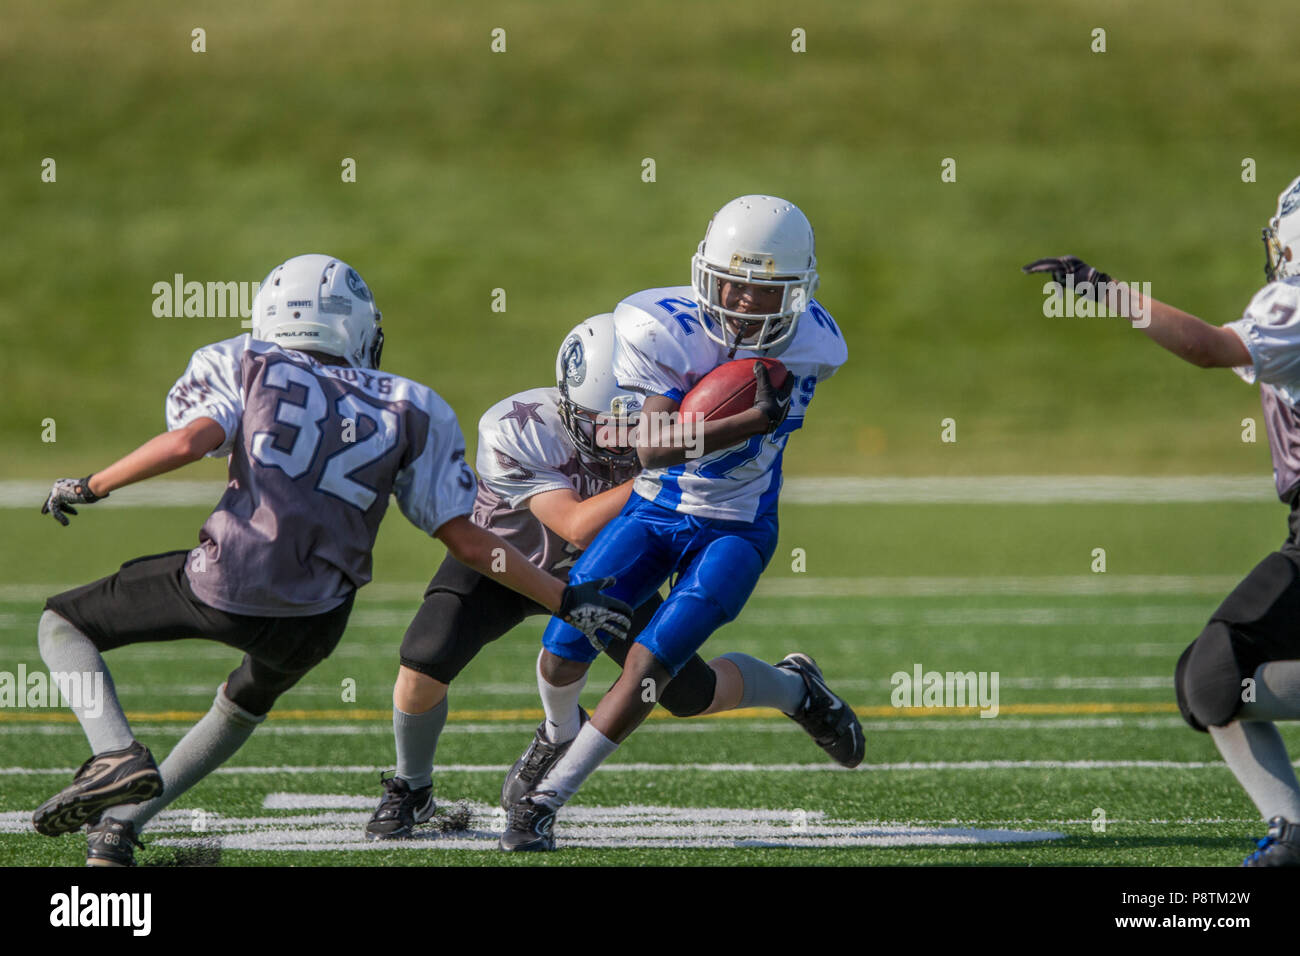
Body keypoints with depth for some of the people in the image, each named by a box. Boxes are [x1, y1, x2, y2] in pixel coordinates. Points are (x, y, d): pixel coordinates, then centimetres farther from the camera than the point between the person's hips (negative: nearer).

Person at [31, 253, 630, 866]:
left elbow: (189, 440, -8)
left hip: (224, 583, -3)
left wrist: (91, 487, 5)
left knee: (63, 626, 18)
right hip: (313, 624, 3)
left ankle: (118, 758, -7)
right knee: (244, 705, 37)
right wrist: (564, 601, 17)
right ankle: (121, 824, 28)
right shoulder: (412, 411, 15)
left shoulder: (245, 366, 11)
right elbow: (467, 541, 10)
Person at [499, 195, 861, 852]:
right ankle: (561, 737, 30)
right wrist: (752, 421, -37)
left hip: (735, 529, 0)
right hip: (652, 510, 0)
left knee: (652, 664, -16)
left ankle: (548, 796, 0)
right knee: (564, 650, -7)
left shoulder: (810, 347, -13)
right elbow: (652, 448, -27)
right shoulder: (663, 330, -22)